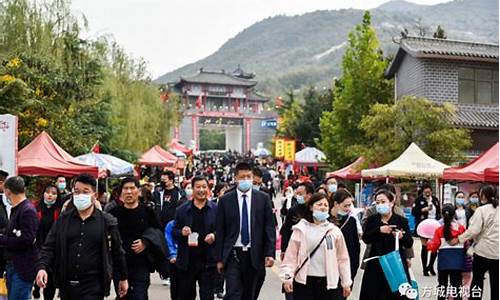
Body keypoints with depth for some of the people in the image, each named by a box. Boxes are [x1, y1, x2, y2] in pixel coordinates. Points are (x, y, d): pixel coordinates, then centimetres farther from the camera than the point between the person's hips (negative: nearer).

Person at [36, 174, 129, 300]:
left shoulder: (107, 221, -2)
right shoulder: (63, 218, 5)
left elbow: (117, 252, 5)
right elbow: (49, 246, 2)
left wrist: (123, 278, 9)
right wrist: (42, 267, -15)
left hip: (93, 286, -3)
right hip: (66, 285, 3)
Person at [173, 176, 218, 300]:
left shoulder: (216, 209, 1)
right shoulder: (182, 210, 5)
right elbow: (174, 232, 9)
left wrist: (215, 236, -16)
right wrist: (181, 232, -12)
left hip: (208, 262, -2)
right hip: (186, 262, 2)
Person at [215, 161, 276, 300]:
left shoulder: (263, 198, 2)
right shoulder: (225, 200, 0)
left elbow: (269, 228, 1)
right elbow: (220, 231, 2)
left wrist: (270, 253, -7)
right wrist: (219, 258, 1)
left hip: (254, 255, 1)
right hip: (233, 254, -1)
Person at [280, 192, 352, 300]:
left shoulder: (334, 231, 0)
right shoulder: (301, 229, -1)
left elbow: (342, 258, 4)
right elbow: (291, 255, -1)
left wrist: (346, 282, 5)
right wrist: (287, 277, -9)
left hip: (329, 281, 1)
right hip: (304, 281, 0)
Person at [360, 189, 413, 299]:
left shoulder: (402, 221, 1)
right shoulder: (371, 220, 5)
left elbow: (410, 243, 0)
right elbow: (365, 238, -7)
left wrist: (402, 237, -21)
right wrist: (379, 230, -20)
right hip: (376, 265, 1)